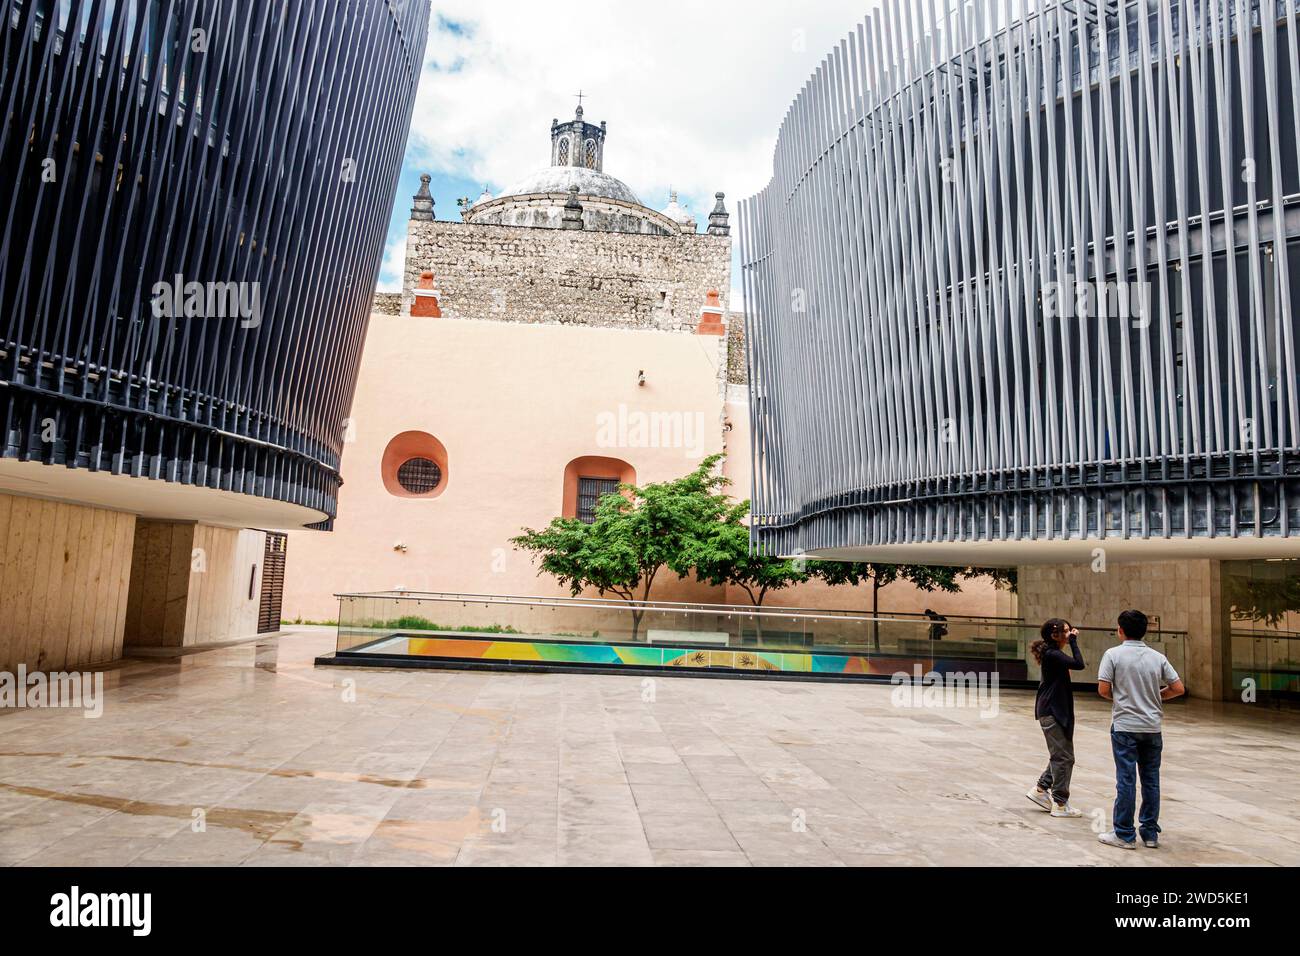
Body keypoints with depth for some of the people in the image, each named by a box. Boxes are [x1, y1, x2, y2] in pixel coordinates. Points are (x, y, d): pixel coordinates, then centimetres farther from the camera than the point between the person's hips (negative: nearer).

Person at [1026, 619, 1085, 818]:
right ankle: (1060, 804, 7)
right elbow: (1079, 664, -28)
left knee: (1060, 755, 18)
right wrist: (1073, 641, -20)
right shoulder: (1052, 655, -18)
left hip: (1056, 711, 10)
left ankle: (1041, 789, 27)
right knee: (1064, 757, -2)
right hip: (1052, 712, -10)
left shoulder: (1053, 654, 12)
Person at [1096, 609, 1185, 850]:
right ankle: (1150, 833, 18)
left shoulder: (1113, 654, -8)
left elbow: (1103, 689, -12)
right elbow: (1178, 688, 1)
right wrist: (1156, 696, 16)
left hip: (1125, 725, -3)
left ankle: (1124, 834, 6)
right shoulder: (1158, 657, 3)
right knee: (1151, 779, 11)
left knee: (1126, 779, 0)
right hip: (1152, 727, 4)